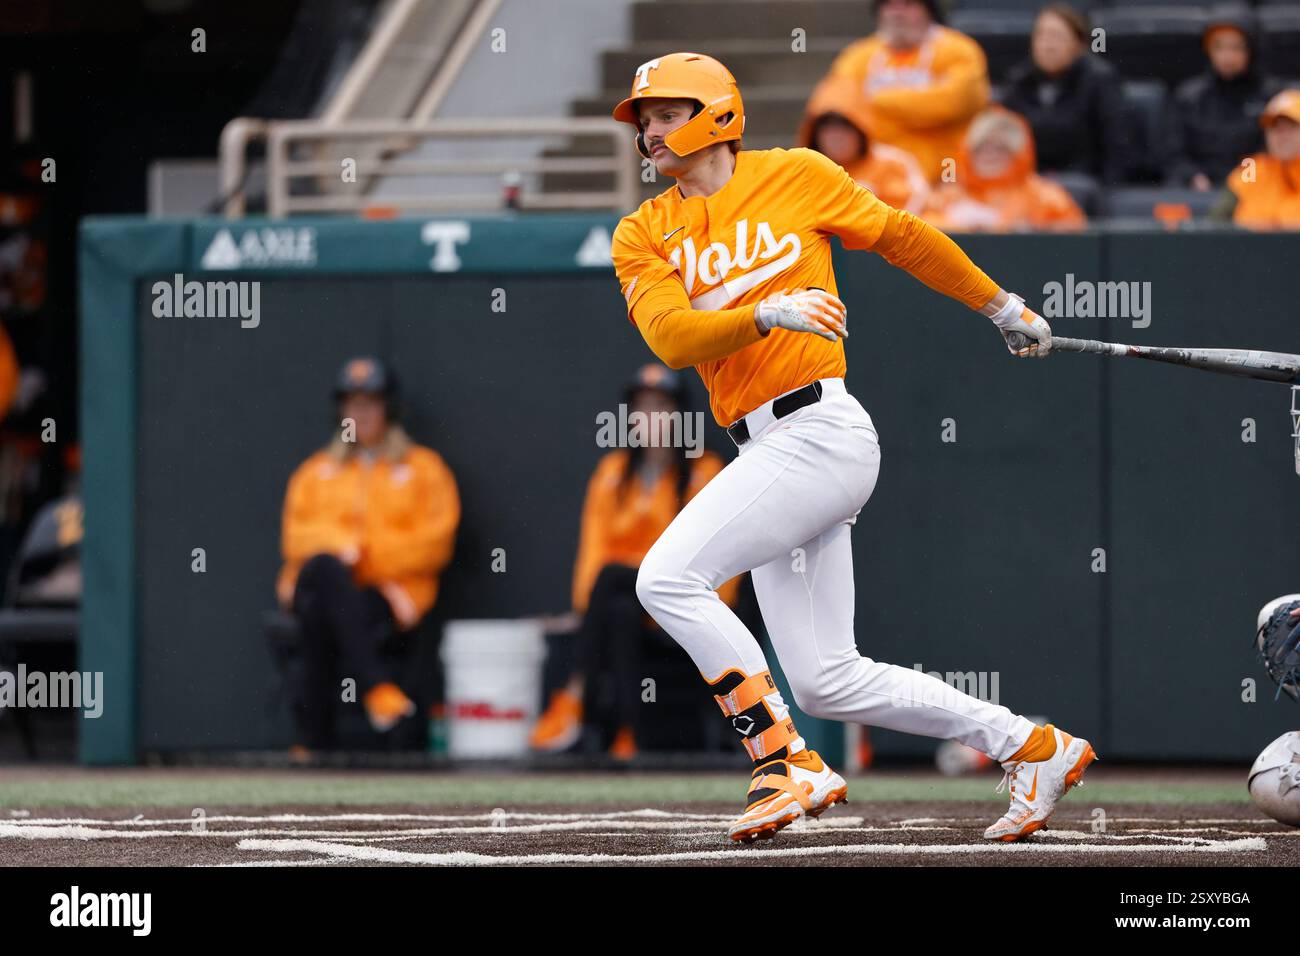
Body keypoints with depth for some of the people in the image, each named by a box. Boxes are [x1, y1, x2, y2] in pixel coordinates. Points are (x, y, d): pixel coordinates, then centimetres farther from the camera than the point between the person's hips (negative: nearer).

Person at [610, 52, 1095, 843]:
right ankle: (1033, 749, 15)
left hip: (820, 429, -6)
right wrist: (767, 313, -23)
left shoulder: (796, 177, 3)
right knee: (827, 682, 4)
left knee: (669, 578, -20)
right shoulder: (643, 236, 12)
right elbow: (672, 336, -6)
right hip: (766, 451, 6)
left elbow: (901, 237, 15)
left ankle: (789, 765, -15)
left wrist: (1001, 306, 22)